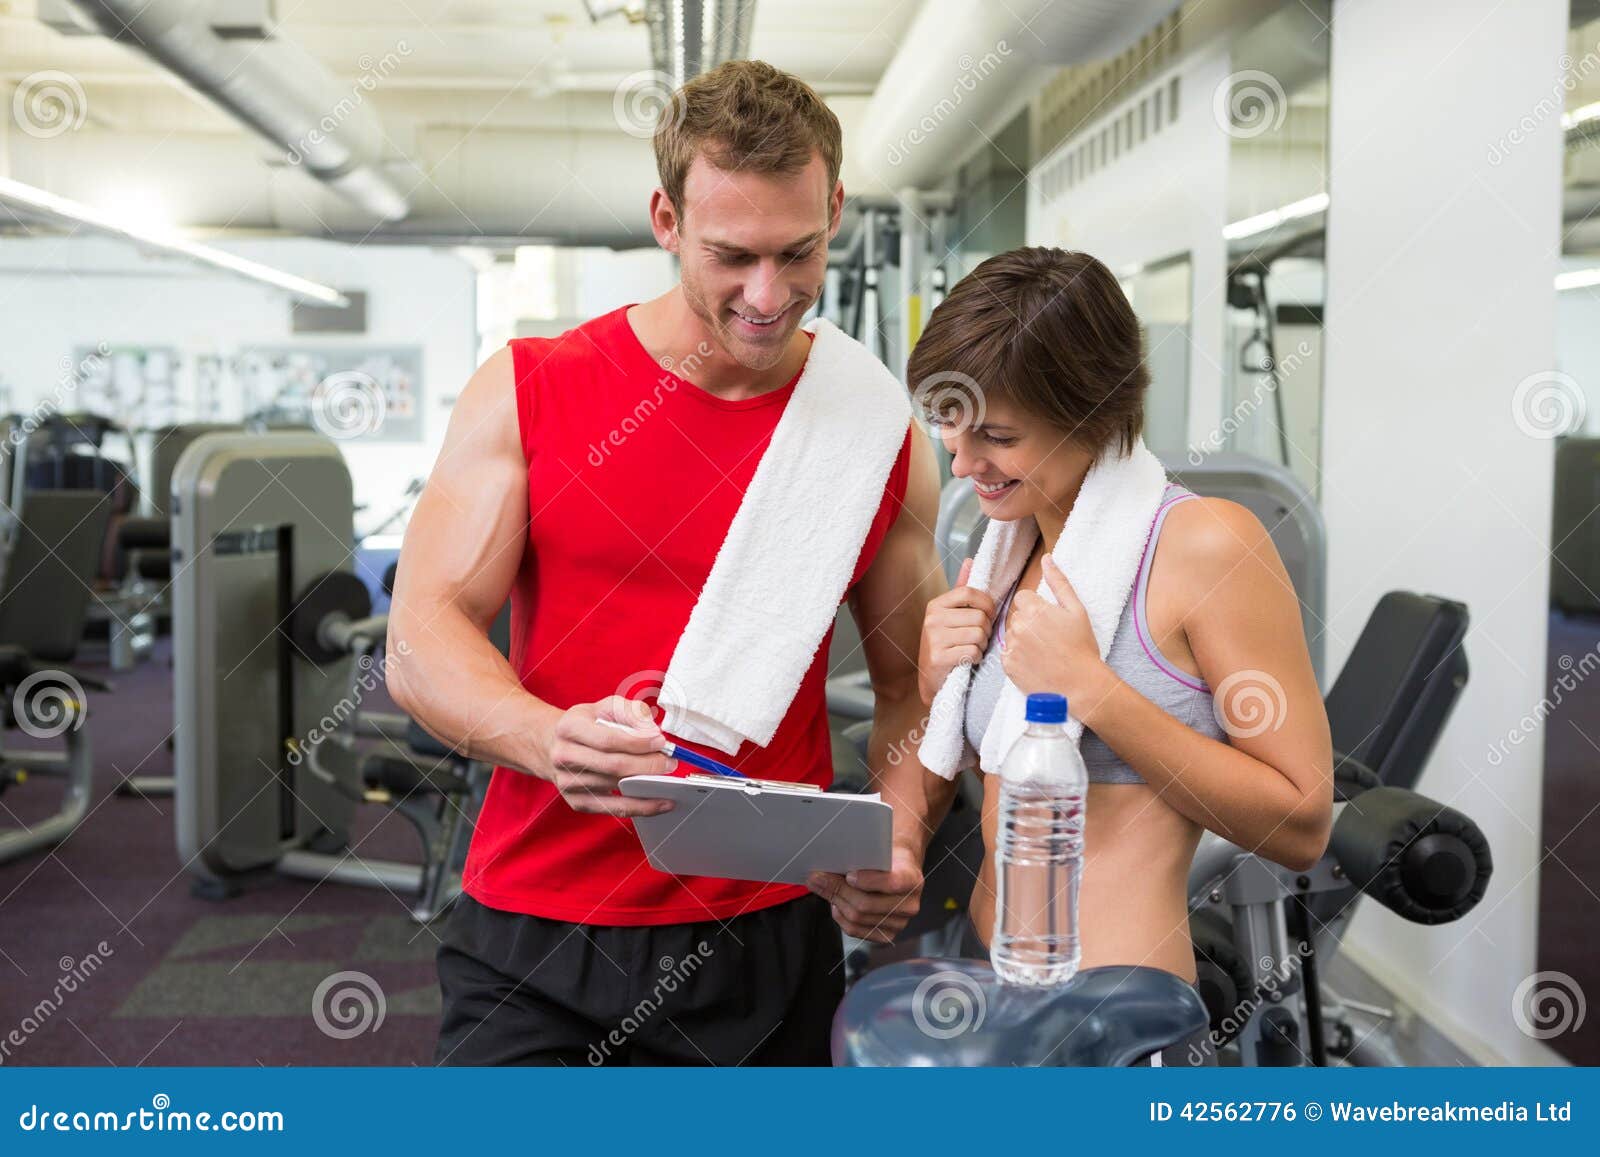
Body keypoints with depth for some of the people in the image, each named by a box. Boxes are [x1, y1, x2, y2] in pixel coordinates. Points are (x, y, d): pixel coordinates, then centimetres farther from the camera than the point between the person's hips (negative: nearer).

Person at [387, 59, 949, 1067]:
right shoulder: (530, 390, -2)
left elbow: (913, 688, 8)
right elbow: (421, 644, -7)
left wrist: (899, 847, -11)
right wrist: (552, 739, -27)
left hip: (773, 942, 2)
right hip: (536, 939, -1)